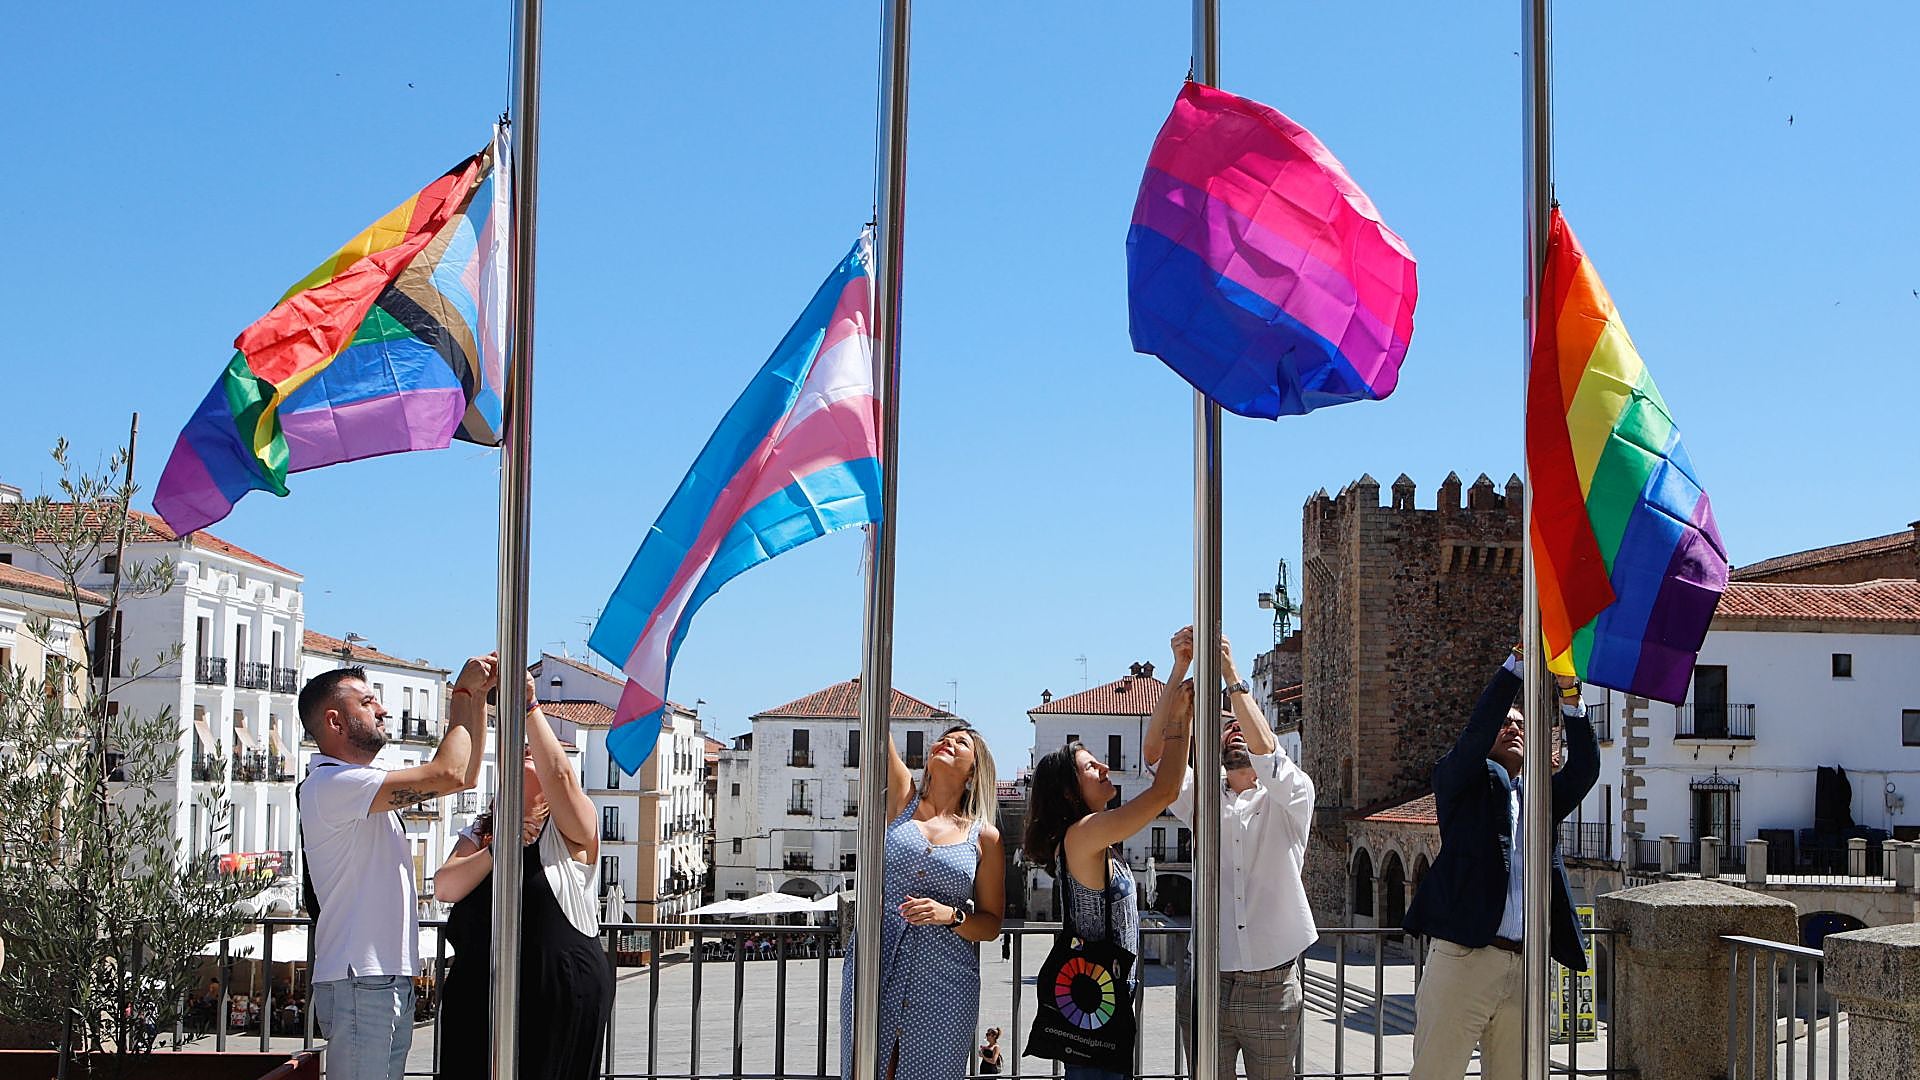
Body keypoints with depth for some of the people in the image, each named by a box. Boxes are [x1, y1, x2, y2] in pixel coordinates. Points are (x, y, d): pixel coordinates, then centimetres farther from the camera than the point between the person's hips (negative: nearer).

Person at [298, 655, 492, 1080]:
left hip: (391, 979, 10)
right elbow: (448, 775, -23)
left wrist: (479, 695, 10)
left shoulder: (365, 783, 18)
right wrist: (463, 692, -10)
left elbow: (465, 774, 21)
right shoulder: (329, 785, -15)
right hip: (359, 981, -10)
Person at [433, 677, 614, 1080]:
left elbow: (560, 774, -19)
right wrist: (496, 849, -12)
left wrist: (529, 708, -21)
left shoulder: (571, 829, 2)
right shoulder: (480, 831, 17)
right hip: (479, 997, 4)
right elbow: (445, 888, 1)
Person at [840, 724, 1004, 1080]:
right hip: (874, 971, 0)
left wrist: (951, 915, -13)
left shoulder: (984, 837, 6)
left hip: (943, 984, 0)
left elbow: (991, 925, 6)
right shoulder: (902, 799, 8)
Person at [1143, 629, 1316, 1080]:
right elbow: (1155, 754, -4)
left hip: (1272, 986, -2)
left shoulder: (1291, 797, 5)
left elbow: (1265, 749, -17)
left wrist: (1231, 675, -16)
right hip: (1205, 984, 2)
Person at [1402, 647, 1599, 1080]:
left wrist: (1569, 696, -10)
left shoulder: (1542, 798, 21)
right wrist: (1519, 660, -13)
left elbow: (1585, 767, 4)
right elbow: (1476, 730, -8)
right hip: (1464, 957, -5)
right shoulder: (1461, 782, 9)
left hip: (1526, 966, 5)